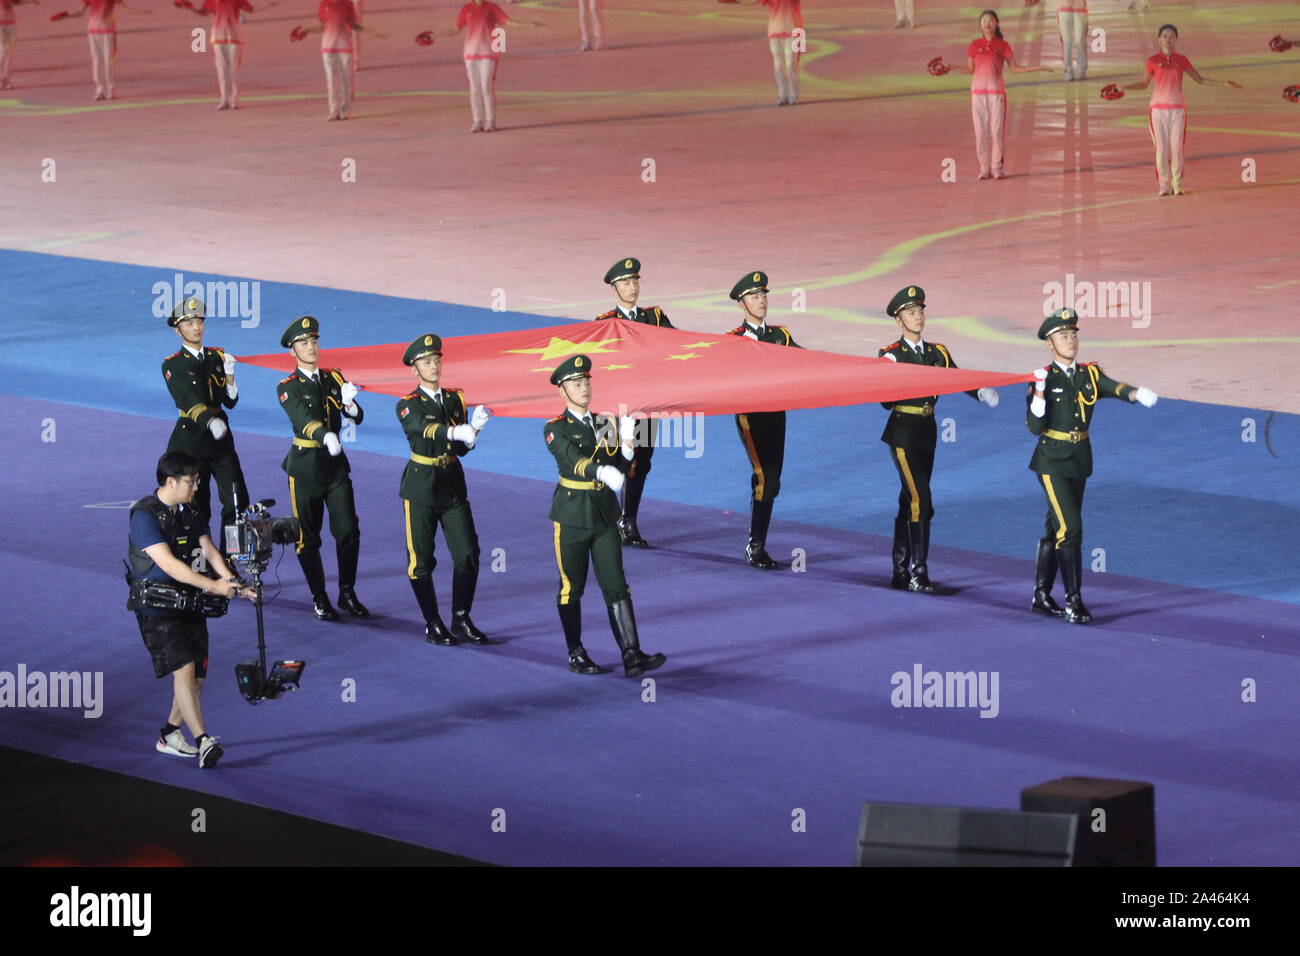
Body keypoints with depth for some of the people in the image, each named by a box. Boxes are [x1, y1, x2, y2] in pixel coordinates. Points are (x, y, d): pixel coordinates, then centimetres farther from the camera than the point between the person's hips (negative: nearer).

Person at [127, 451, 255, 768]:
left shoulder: (190, 513, 11)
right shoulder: (145, 516, -15)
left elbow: (210, 551, 4)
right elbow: (169, 564, -23)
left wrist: (234, 584, -12)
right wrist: (213, 586, -29)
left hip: (190, 604, 8)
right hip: (157, 608, -8)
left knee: (196, 677, 6)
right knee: (183, 668, -20)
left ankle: (169, 735, 23)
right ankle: (202, 742, -26)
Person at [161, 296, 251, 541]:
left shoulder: (217, 357, 9)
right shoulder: (173, 365, -5)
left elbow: (230, 401, 5)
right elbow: (188, 401, -20)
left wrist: (229, 375, -14)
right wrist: (210, 422, -38)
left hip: (221, 440, 4)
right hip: (189, 440, -4)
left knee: (238, 504, -5)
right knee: (196, 511, 1)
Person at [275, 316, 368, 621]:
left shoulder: (334, 378, 6)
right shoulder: (288, 388, -7)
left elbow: (357, 418, -4)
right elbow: (303, 419, -26)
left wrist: (349, 403, -28)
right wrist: (325, 436, -47)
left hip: (335, 464, 3)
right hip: (305, 467, -3)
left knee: (348, 530, -3)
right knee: (308, 537, 3)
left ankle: (347, 593, 12)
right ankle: (319, 599, 15)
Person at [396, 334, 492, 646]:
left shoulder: (455, 399, 7)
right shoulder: (408, 405, -8)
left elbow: (461, 448, 5)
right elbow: (423, 428, -31)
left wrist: (474, 427, -16)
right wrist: (455, 432, -49)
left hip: (453, 485, 4)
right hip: (421, 488, -4)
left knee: (468, 555, -2)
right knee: (421, 561, 0)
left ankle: (461, 620, 11)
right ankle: (432, 624, 13)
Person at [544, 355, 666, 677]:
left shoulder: (605, 423, 9)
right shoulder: (556, 429, -7)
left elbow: (620, 468, 5)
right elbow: (575, 461, -27)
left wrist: (627, 444, -14)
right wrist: (603, 472, -46)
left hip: (605, 514, 4)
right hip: (572, 515, -4)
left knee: (616, 587, -3)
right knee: (571, 587, 6)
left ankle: (632, 656, -10)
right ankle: (576, 654, 19)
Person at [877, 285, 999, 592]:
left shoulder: (937, 353, 9)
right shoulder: (890, 355, -6)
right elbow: (886, 401, -12)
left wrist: (983, 393, -21)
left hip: (927, 433, 6)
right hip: (902, 434, -6)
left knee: (910, 502, 11)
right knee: (920, 500, -14)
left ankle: (901, 572, 18)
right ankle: (918, 573, -12)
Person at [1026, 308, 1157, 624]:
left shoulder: (1090, 374, 3)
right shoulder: (1043, 378, -10)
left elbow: (1114, 387, -17)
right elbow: (1035, 427, -16)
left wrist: (1134, 394, -38)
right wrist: (1039, 392, -29)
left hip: (1080, 460, 6)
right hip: (1053, 462, -6)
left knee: (1056, 529, 14)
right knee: (1070, 529, -14)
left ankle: (1041, 596, 24)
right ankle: (1073, 601, -9)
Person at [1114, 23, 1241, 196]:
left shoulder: (1181, 60, 6)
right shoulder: (1153, 60, 3)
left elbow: (1200, 79, 13)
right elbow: (1144, 84, 11)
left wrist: (1223, 83, 7)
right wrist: (1125, 87, -2)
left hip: (1177, 108, 1)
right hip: (1159, 108, -1)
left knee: (1177, 147, -2)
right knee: (1161, 148, -3)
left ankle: (1177, 185, 3)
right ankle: (1164, 186, 0)